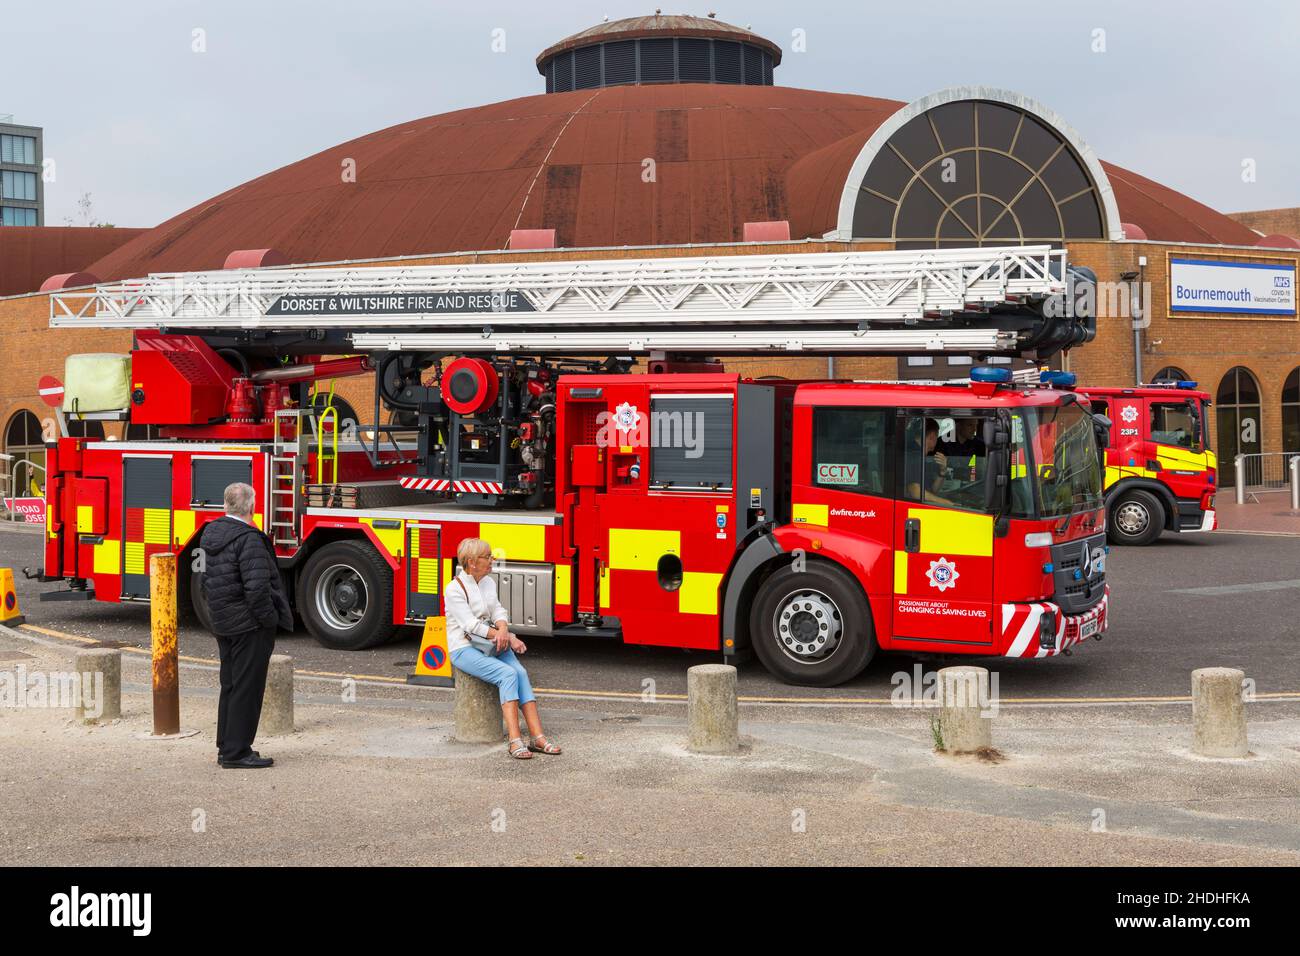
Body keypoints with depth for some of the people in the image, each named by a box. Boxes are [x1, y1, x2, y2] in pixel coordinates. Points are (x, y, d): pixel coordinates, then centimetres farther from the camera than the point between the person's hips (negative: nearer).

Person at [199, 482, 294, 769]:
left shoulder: (211, 533, 8)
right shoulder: (248, 539, -20)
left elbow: (206, 582, 16)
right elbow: (257, 587, -25)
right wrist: (271, 619, -15)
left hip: (221, 624, 9)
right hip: (249, 625, -9)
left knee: (230, 686, 17)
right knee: (246, 688, -2)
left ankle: (226, 747, 24)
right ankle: (236, 753, 1)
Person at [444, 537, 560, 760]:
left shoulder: (489, 582, 13)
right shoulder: (455, 589, -11)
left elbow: (498, 611, 8)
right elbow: (471, 625, -17)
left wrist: (503, 629, -17)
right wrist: (510, 639, -18)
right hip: (464, 648, -6)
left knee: (520, 672, -21)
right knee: (507, 674, -29)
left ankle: (537, 737, -28)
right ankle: (515, 740, -32)